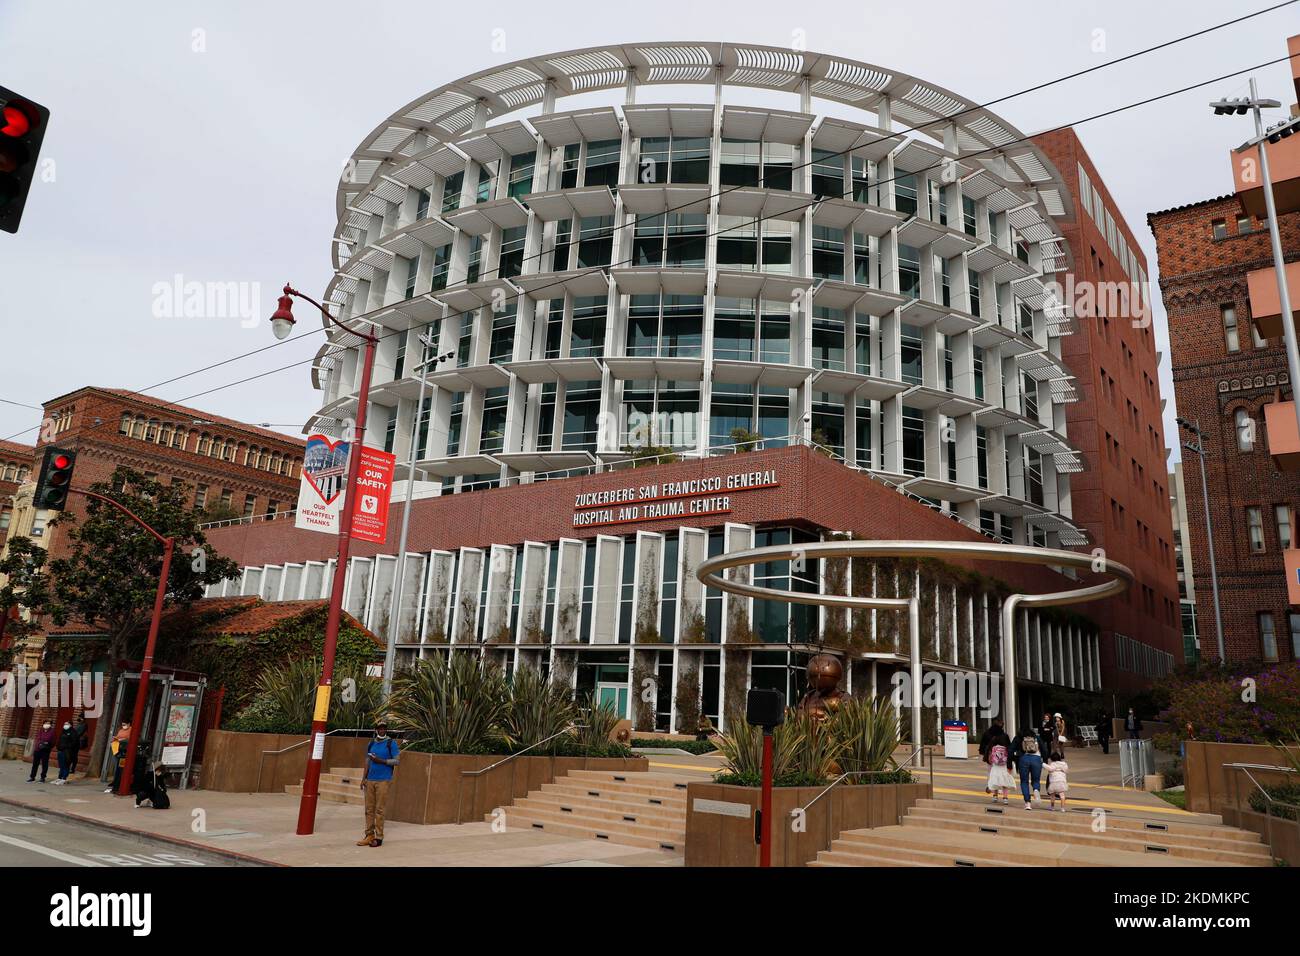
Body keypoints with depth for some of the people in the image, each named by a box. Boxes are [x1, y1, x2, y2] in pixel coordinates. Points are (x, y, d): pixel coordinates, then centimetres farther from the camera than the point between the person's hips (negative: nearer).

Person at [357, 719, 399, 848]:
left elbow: (396, 761, -5)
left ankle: (379, 837, 0)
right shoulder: (371, 744, 14)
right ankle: (369, 835, 10)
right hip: (370, 780, 5)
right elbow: (368, 762, 16)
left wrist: (380, 761, -14)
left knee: (379, 810, -4)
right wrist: (363, 778, 8)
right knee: (369, 809, 4)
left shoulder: (391, 743, -1)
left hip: (383, 780, -5)